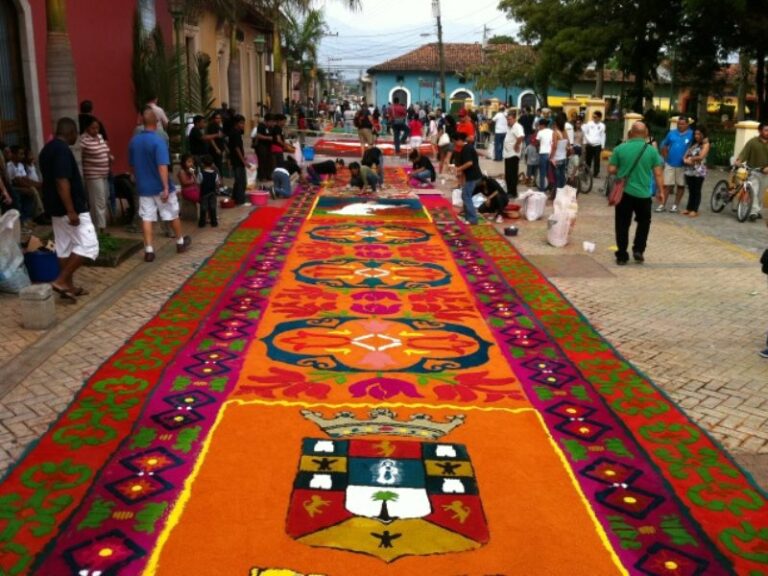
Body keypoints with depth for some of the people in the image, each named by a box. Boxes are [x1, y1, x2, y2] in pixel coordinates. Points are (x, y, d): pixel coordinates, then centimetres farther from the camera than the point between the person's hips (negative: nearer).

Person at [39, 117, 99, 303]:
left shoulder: (48, 149, 14)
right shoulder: (62, 149, -18)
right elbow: (62, 182, -25)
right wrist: (71, 211, -26)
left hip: (56, 208, 10)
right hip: (68, 208, -10)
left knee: (64, 248, 14)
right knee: (88, 245, -6)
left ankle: (68, 286, 19)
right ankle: (61, 281, -7)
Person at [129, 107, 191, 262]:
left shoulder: (133, 141, 3)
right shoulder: (158, 141, -17)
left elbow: (132, 165, 13)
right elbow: (162, 166, -23)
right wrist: (166, 187, -23)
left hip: (144, 187, 5)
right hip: (160, 187, -4)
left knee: (146, 218, 4)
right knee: (173, 215, 13)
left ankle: (149, 250, -1)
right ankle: (180, 242, 29)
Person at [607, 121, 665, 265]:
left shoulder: (620, 148, -5)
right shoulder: (652, 151, -4)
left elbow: (611, 170, -3)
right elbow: (658, 174, -3)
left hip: (624, 192, 0)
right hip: (643, 194, 0)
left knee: (622, 225, 8)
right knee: (644, 222, 21)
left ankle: (622, 256, 9)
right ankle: (638, 250, 14)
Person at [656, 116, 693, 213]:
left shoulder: (691, 135, -6)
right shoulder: (671, 133, 4)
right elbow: (664, 145, 13)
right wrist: (665, 157, 7)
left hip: (682, 165, -2)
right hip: (670, 163, 2)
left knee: (681, 185, 8)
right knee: (667, 185, 1)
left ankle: (676, 205, 18)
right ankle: (662, 205, 5)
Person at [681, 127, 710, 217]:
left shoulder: (705, 144, -1)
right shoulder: (692, 144, 17)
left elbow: (701, 156, -14)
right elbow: (685, 156, 11)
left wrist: (690, 158, -3)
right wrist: (686, 160, -11)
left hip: (699, 171, -5)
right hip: (689, 170, 5)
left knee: (697, 191, -1)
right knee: (691, 191, 10)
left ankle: (695, 210, 1)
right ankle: (688, 208, 15)